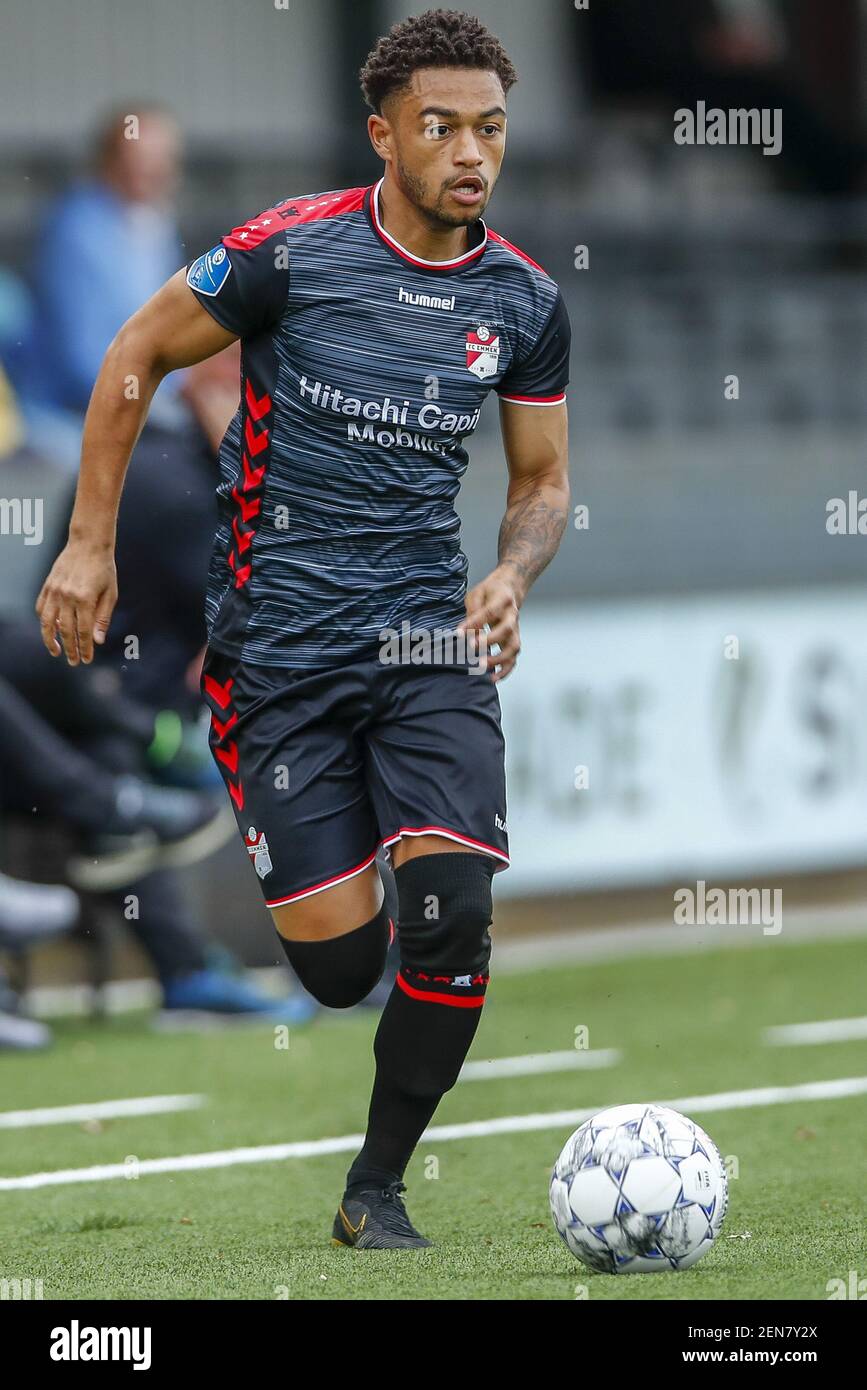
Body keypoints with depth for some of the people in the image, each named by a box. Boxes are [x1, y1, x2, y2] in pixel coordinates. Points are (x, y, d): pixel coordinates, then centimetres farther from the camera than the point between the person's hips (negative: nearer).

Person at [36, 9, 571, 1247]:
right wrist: (89, 543, -1)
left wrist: (511, 575, -6)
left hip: (428, 636, 3)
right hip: (279, 642, -2)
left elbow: (543, 480, 15)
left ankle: (379, 1184, 4)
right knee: (338, 962, -7)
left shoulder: (525, 302, 1)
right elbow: (137, 358, 3)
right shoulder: (293, 252, -10)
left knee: (452, 913, -17)